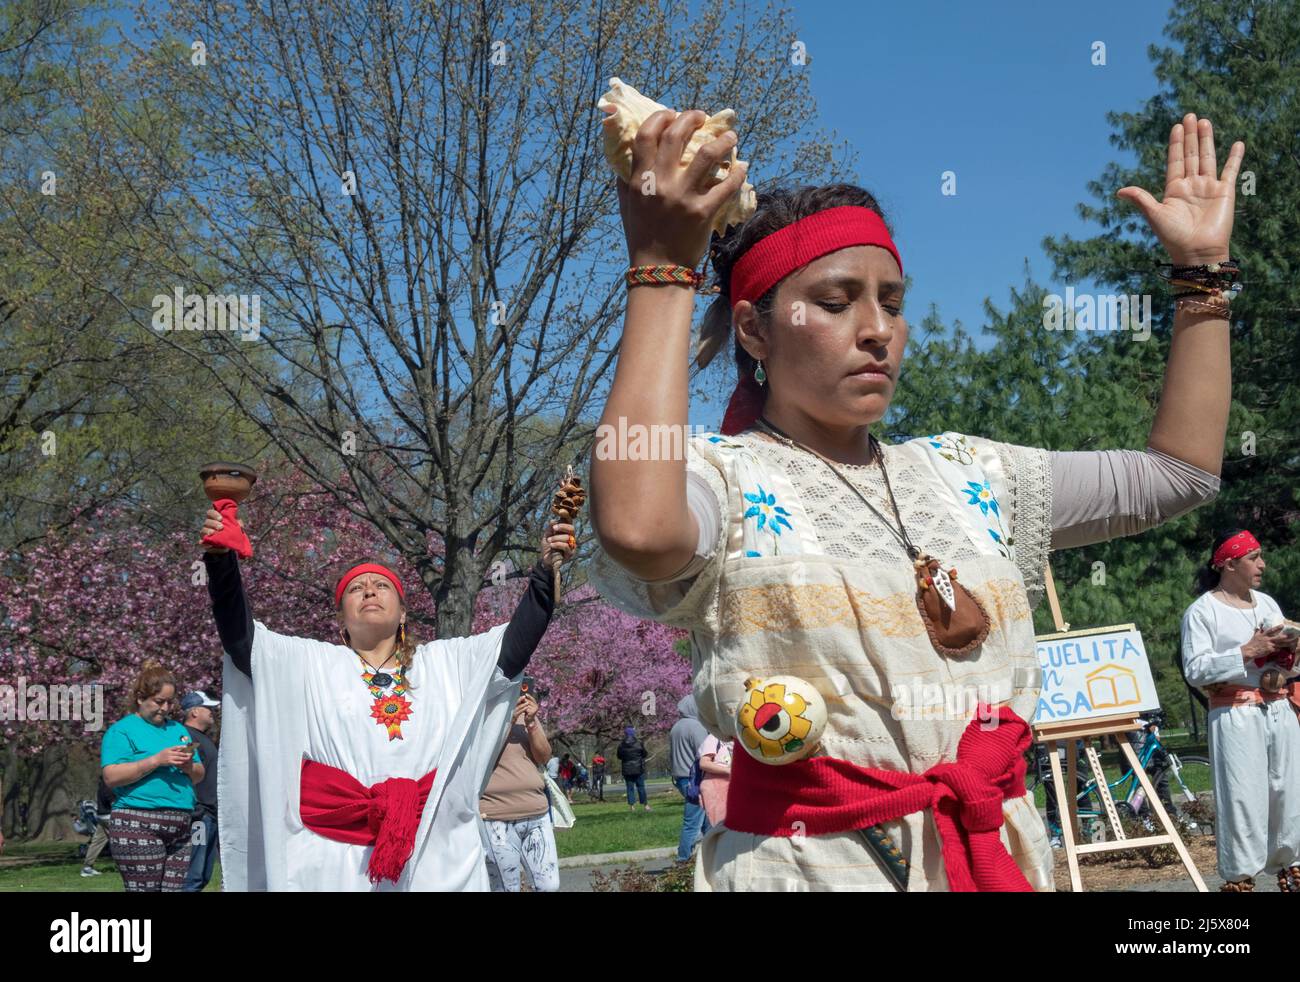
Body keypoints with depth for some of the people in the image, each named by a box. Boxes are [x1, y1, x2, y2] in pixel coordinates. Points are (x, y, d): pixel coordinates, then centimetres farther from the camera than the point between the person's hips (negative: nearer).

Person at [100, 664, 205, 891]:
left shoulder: (178, 729, 21)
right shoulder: (122, 730, 0)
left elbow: (199, 776, 22)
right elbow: (111, 776, -13)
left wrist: (189, 767, -2)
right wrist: (156, 760, -17)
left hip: (179, 829, 7)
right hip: (138, 827, -6)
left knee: (175, 887, 2)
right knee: (145, 889, -11)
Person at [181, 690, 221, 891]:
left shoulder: (204, 738, 22)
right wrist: (196, 814, -25)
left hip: (210, 817, 11)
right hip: (199, 817, -11)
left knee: (204, 876, 13)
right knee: (193, 878, -12)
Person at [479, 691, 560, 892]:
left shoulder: (526, 712, 13)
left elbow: (543, 755, 4)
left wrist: (531, 723, -11)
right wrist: (508, 720, -20)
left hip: (537, 814, 5)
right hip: (496, 819, -5)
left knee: (549, 886, 1)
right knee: (507, 889, -4)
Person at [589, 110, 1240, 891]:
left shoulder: (966, 475, 11)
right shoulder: (719, 481, -7)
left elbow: (1179, 473, 17)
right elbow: (638, 531, -31)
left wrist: (1203, 270, 13)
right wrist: (661, 271, -24)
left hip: (1000, 856, 6)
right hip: (811, 863, -5)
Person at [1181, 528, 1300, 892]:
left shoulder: (1267, 603, 15)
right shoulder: (1202, 611, -4)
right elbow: (1195, 670, -14)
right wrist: (1247, 652, -17)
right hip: (1235, 716, -6)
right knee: (1243, 800, -6)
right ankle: (1239, 880, 1)